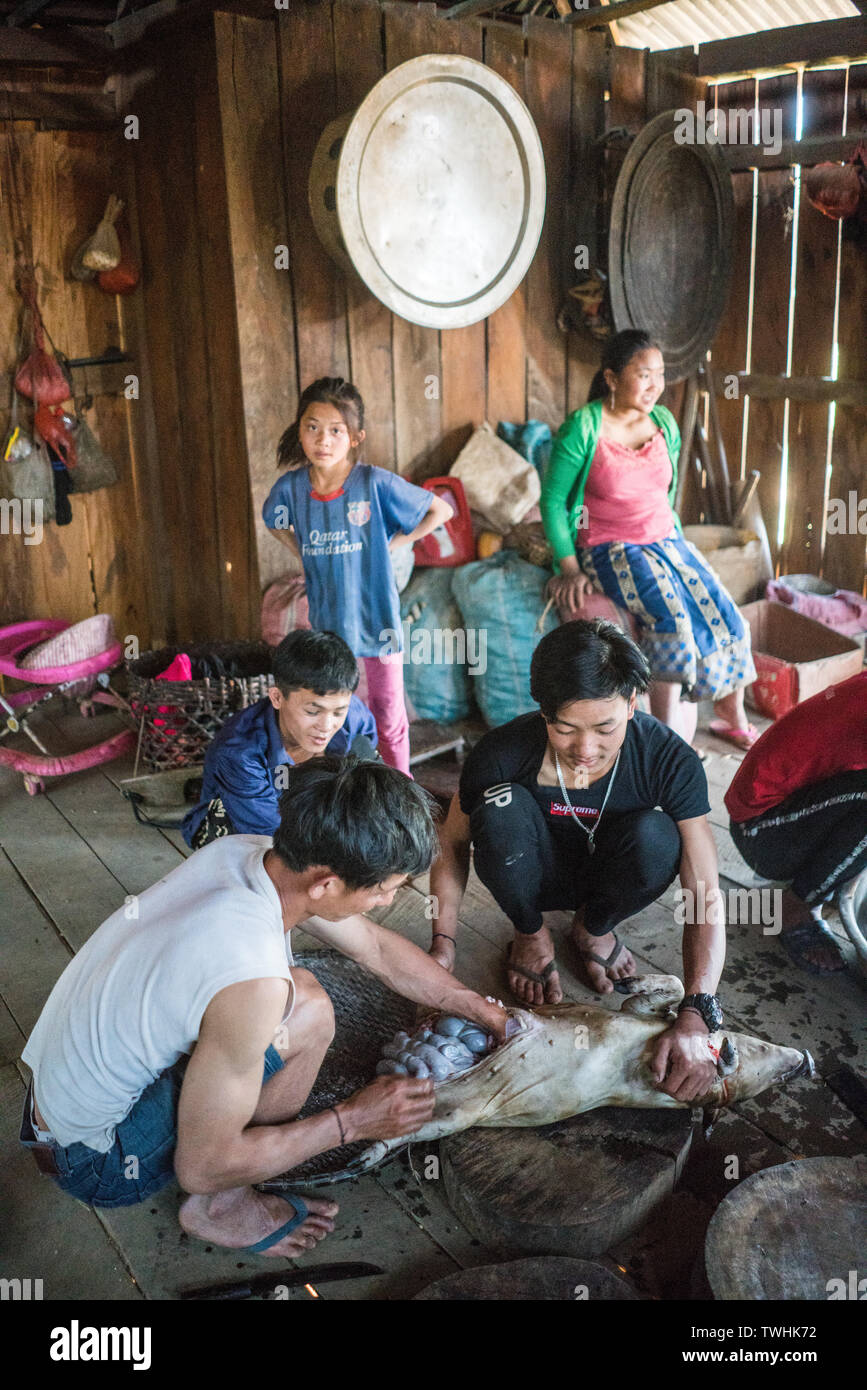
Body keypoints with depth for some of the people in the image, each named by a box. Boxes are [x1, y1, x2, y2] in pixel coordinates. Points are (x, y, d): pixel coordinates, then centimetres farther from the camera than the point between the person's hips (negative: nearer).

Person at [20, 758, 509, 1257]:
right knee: (305, 1013, -21)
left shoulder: (253, 853, -11)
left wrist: (491, 1014, 11)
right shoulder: (252, 978, -36)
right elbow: (202, 1168, -23)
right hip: (94, 1163, -8)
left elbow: (380, 949, 4)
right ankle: (221, 1207, 0)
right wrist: (352, 1121, -14)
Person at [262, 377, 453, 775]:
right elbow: (276, 524, 16)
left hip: (376, 614, -2)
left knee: (387, 710, 12)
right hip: (326, 619, 3)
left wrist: (394, 542, -8)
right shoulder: (290, 486, -7)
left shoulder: (375, 483, -16)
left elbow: (441, 510, -6)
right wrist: (306, 555, 3)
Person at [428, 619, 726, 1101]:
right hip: (537, 876, 0)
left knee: (656, 837, -33)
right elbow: (453, 844, -10)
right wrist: (444, 943, -19)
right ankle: (531, 933, -3)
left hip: (605, 876, 1)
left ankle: (594, 928, 1)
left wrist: (694, 1017, -42)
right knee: (501, 808, -33)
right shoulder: (503, 752, -29)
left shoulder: (670, 760, -29)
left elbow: (705, 898, -30)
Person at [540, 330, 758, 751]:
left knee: (723, 615, -11)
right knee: (674, 618, -30)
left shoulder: (664, 423, 8)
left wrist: (678, 543, 12)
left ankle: (734, 720, 12)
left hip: (665, 540, 6)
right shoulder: (582, 429, -12)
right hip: (611, 551, -6)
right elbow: (552, 501, -9)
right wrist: (570, 569, -14)